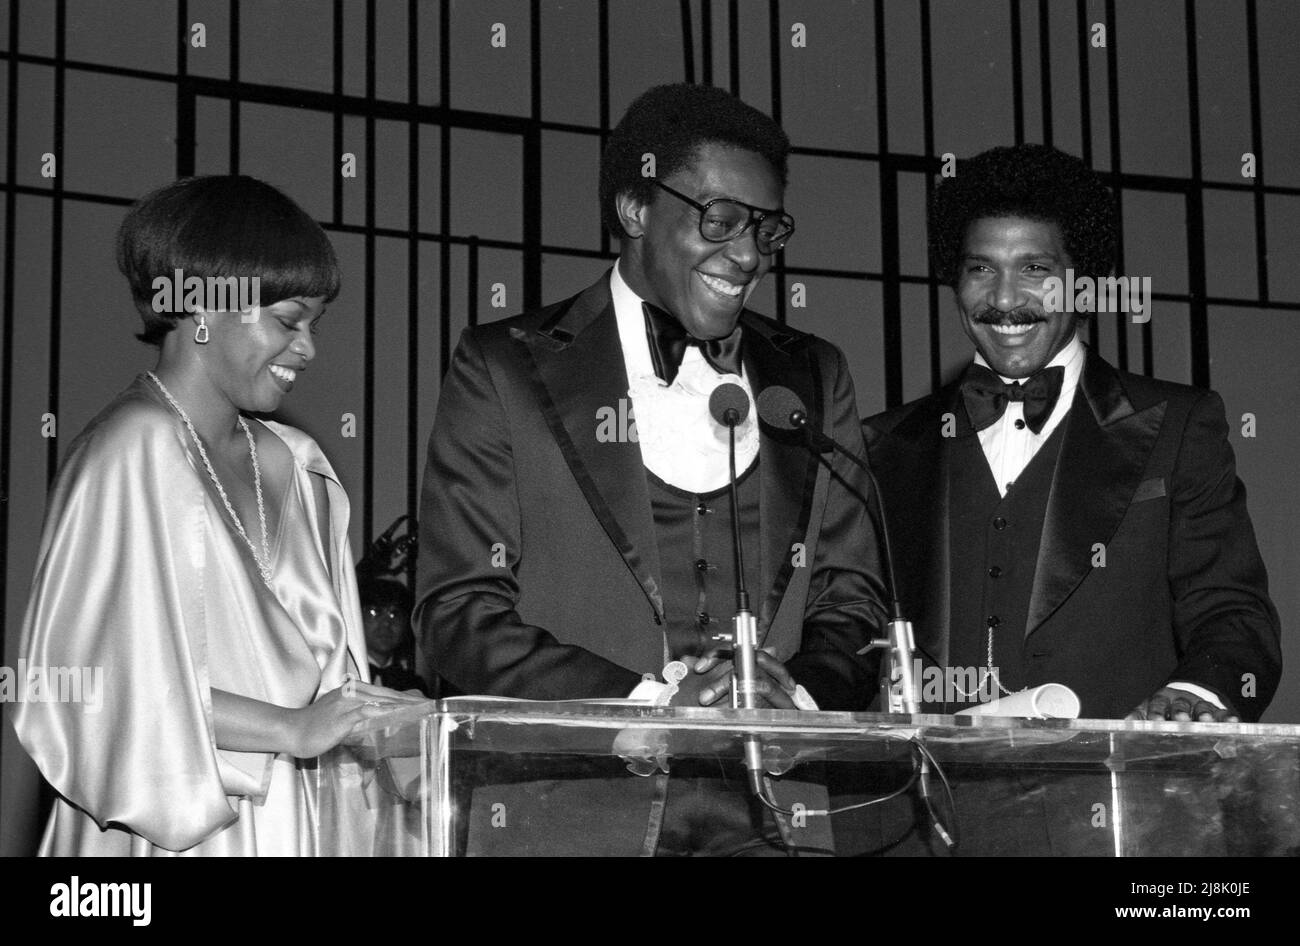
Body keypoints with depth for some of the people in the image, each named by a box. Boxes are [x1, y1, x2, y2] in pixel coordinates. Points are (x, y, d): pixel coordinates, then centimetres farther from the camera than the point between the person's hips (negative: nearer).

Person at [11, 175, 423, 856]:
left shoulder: (291, 463, 9)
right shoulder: (134, 449, -11)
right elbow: (95, 673, -17)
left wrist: (364, 714, -2)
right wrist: (291, 728, -14)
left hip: (287, 818, 6)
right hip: (175, 827, -6)